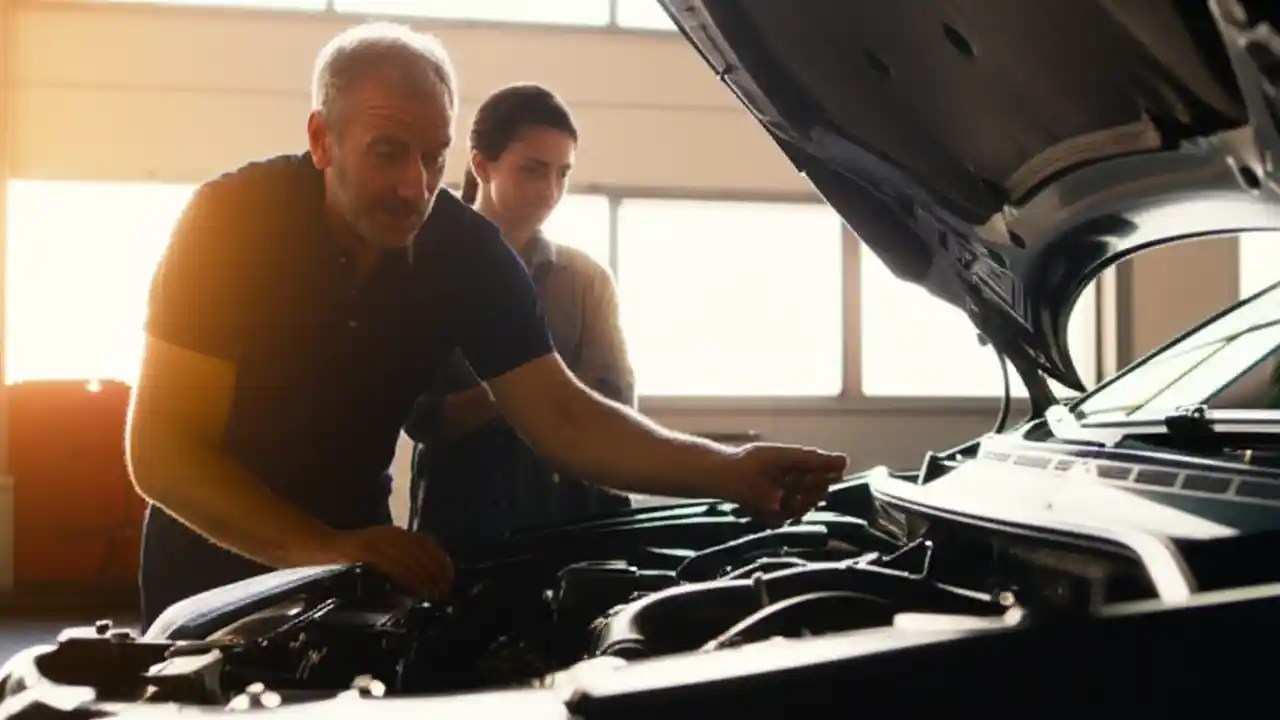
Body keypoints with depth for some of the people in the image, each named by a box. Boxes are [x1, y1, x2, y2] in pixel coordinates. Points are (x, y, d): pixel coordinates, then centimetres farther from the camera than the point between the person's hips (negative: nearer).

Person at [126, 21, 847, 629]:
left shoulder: (468, 250, -15)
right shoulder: (234, 220, -24)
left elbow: (562, 418, -20)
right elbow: (160, 449, -27)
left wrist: (727, 470, -37)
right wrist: (320, 549, -40)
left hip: (357, 556, 3)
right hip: (217, 563, -3)